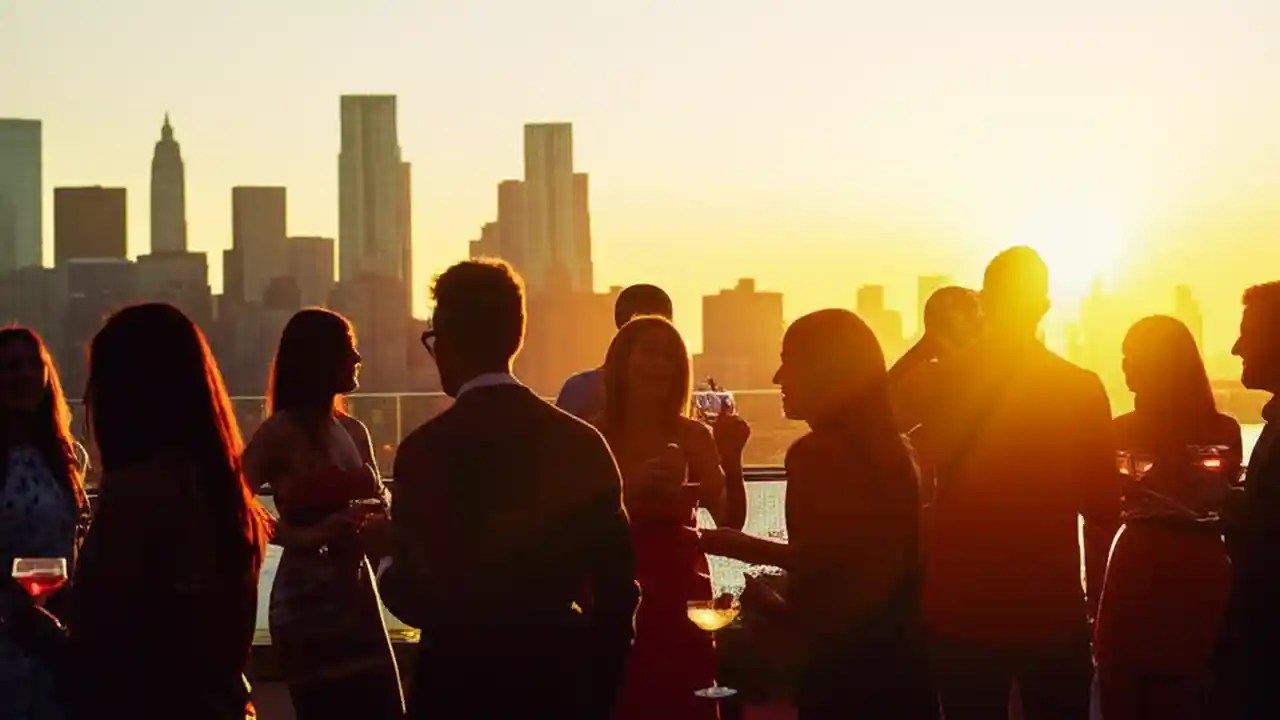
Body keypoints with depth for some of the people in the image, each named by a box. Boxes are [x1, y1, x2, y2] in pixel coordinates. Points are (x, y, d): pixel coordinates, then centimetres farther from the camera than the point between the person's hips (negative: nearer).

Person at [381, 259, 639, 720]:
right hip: (563, 680, 4)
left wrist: (386, 569, 6)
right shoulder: (582, 442, 0)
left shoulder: (427, 450, -13)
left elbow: (417, 596, -16)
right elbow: (617, 580, 2)